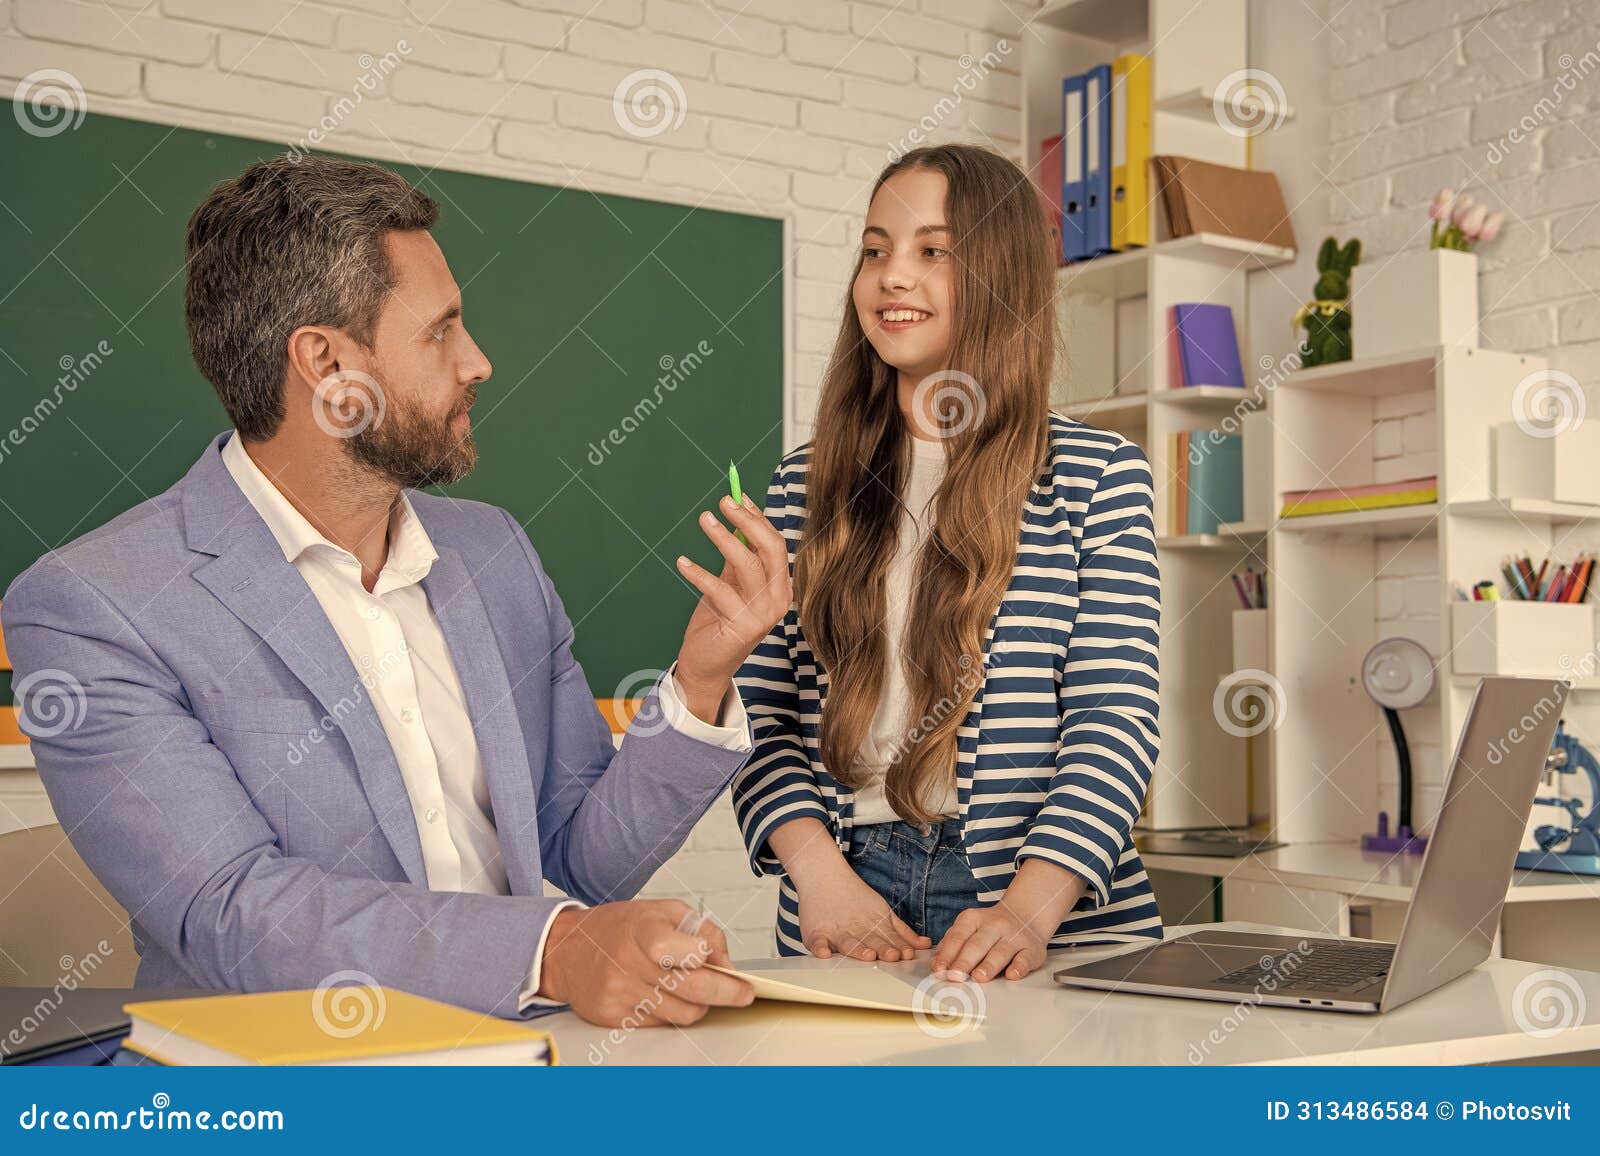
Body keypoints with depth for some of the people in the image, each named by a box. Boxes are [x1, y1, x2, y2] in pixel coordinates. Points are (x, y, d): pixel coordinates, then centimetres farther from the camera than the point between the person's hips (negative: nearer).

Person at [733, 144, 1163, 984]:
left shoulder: (1099, 477, 4)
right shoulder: (807, 485, 11)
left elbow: (1114, 719, -3)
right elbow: (761, 709, 8)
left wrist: (1030, 909, -17)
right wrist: (817, 869, -9)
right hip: (848, 889, 2)